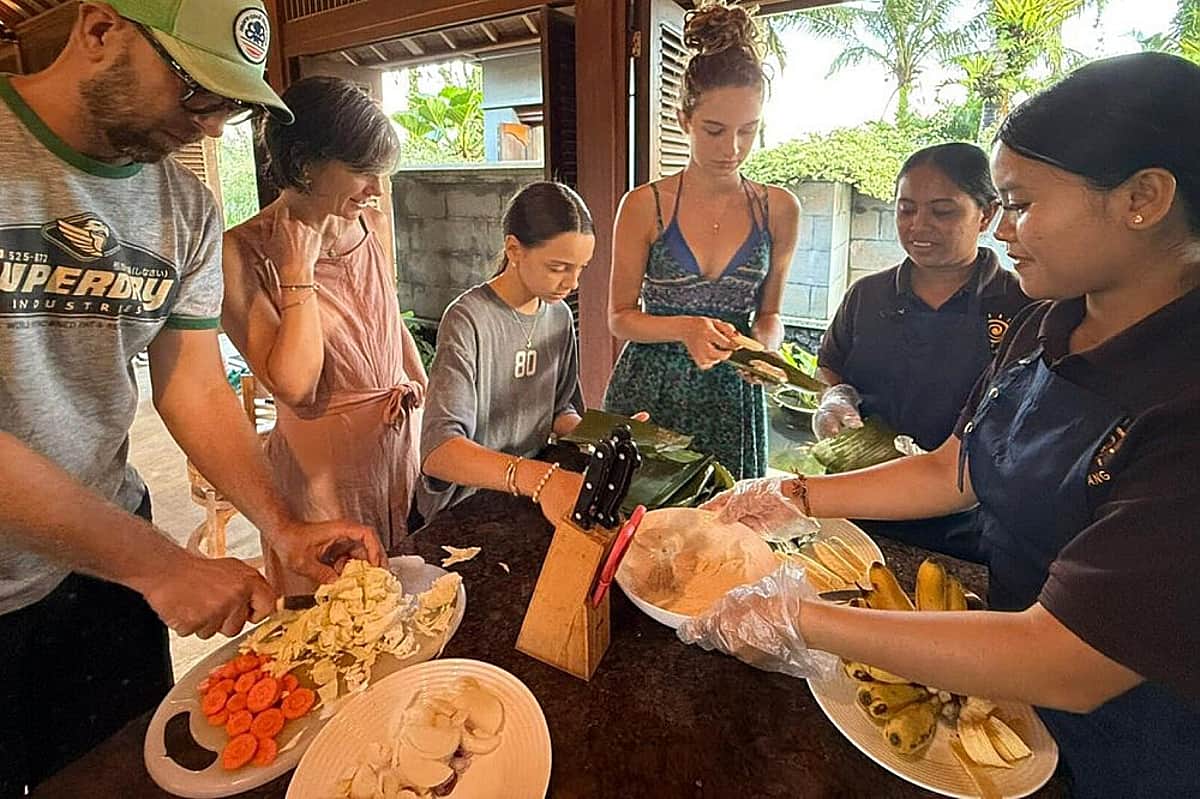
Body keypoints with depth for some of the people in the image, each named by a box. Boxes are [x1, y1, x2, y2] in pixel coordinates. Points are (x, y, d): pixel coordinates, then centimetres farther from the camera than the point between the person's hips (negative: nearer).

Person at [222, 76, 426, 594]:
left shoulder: (372, 224, 3)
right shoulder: (243, 254, -14)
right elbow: (295, 387, -22)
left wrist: (420, 382, 4)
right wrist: (300, 268, -20)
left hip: (404, 436, 5)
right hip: (325, 463, -5)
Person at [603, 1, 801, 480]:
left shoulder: (779, 210, 1)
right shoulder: (645, 206, -7)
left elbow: (769, 313, 10)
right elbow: (620, 317, -3)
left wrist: (765, 347, -11)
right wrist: (685, 328, -20)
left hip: (732, 395, 2)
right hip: (648, 389, -1)